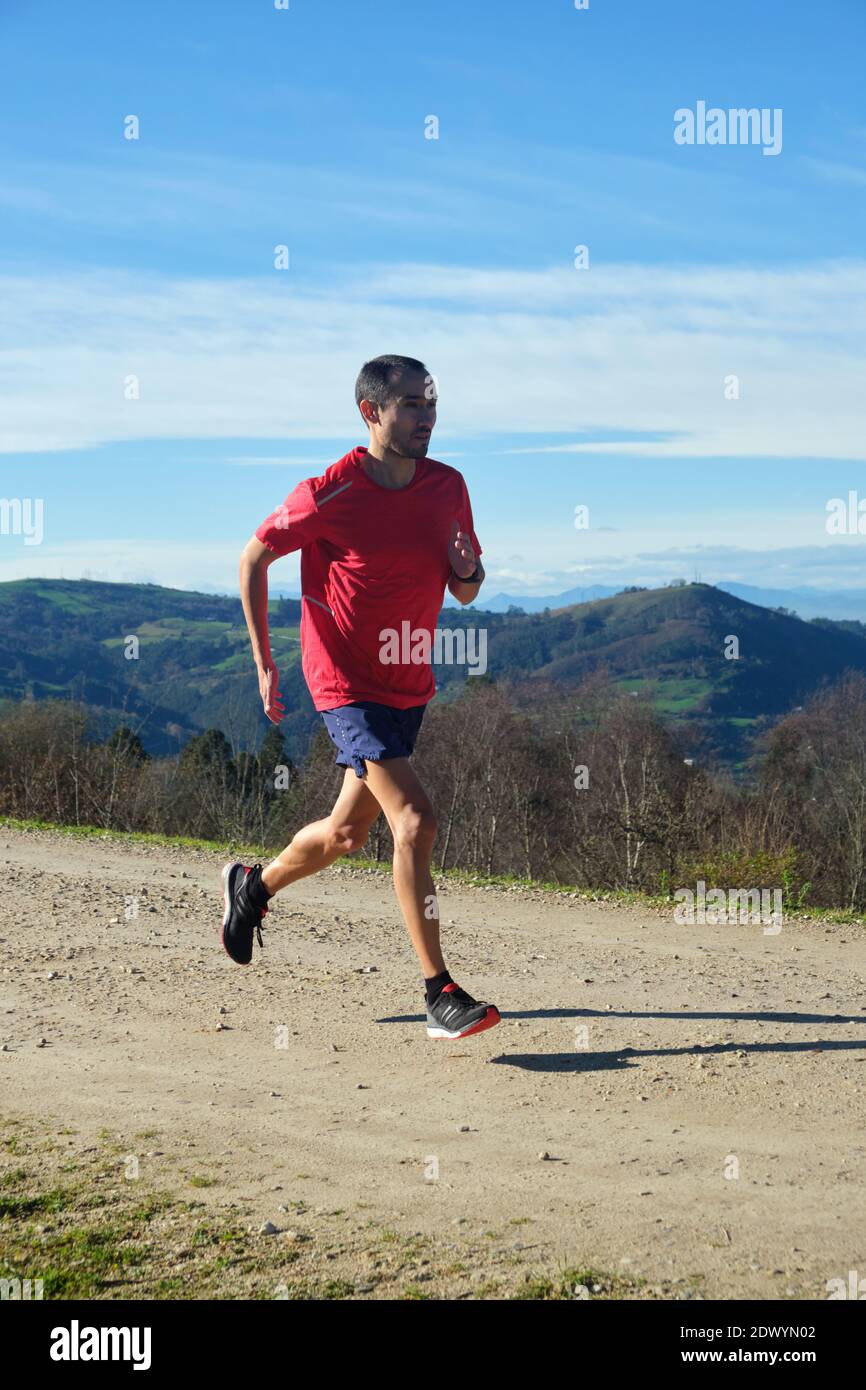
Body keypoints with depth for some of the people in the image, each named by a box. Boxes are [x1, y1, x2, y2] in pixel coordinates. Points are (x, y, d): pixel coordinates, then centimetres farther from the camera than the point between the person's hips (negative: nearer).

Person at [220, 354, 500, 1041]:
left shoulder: (448, 486, 1)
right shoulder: (330, 493, -15)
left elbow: (463, 592, 11)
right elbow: (254, 557, -3)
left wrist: (468, 571, -14)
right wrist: (265, 663, -6)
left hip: (410, 684, 7)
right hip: (348, 683, -6)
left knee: (347, 832, 17)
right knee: (416, 820, -19)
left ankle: (254, 885, 47)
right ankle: (440, 996, -14)